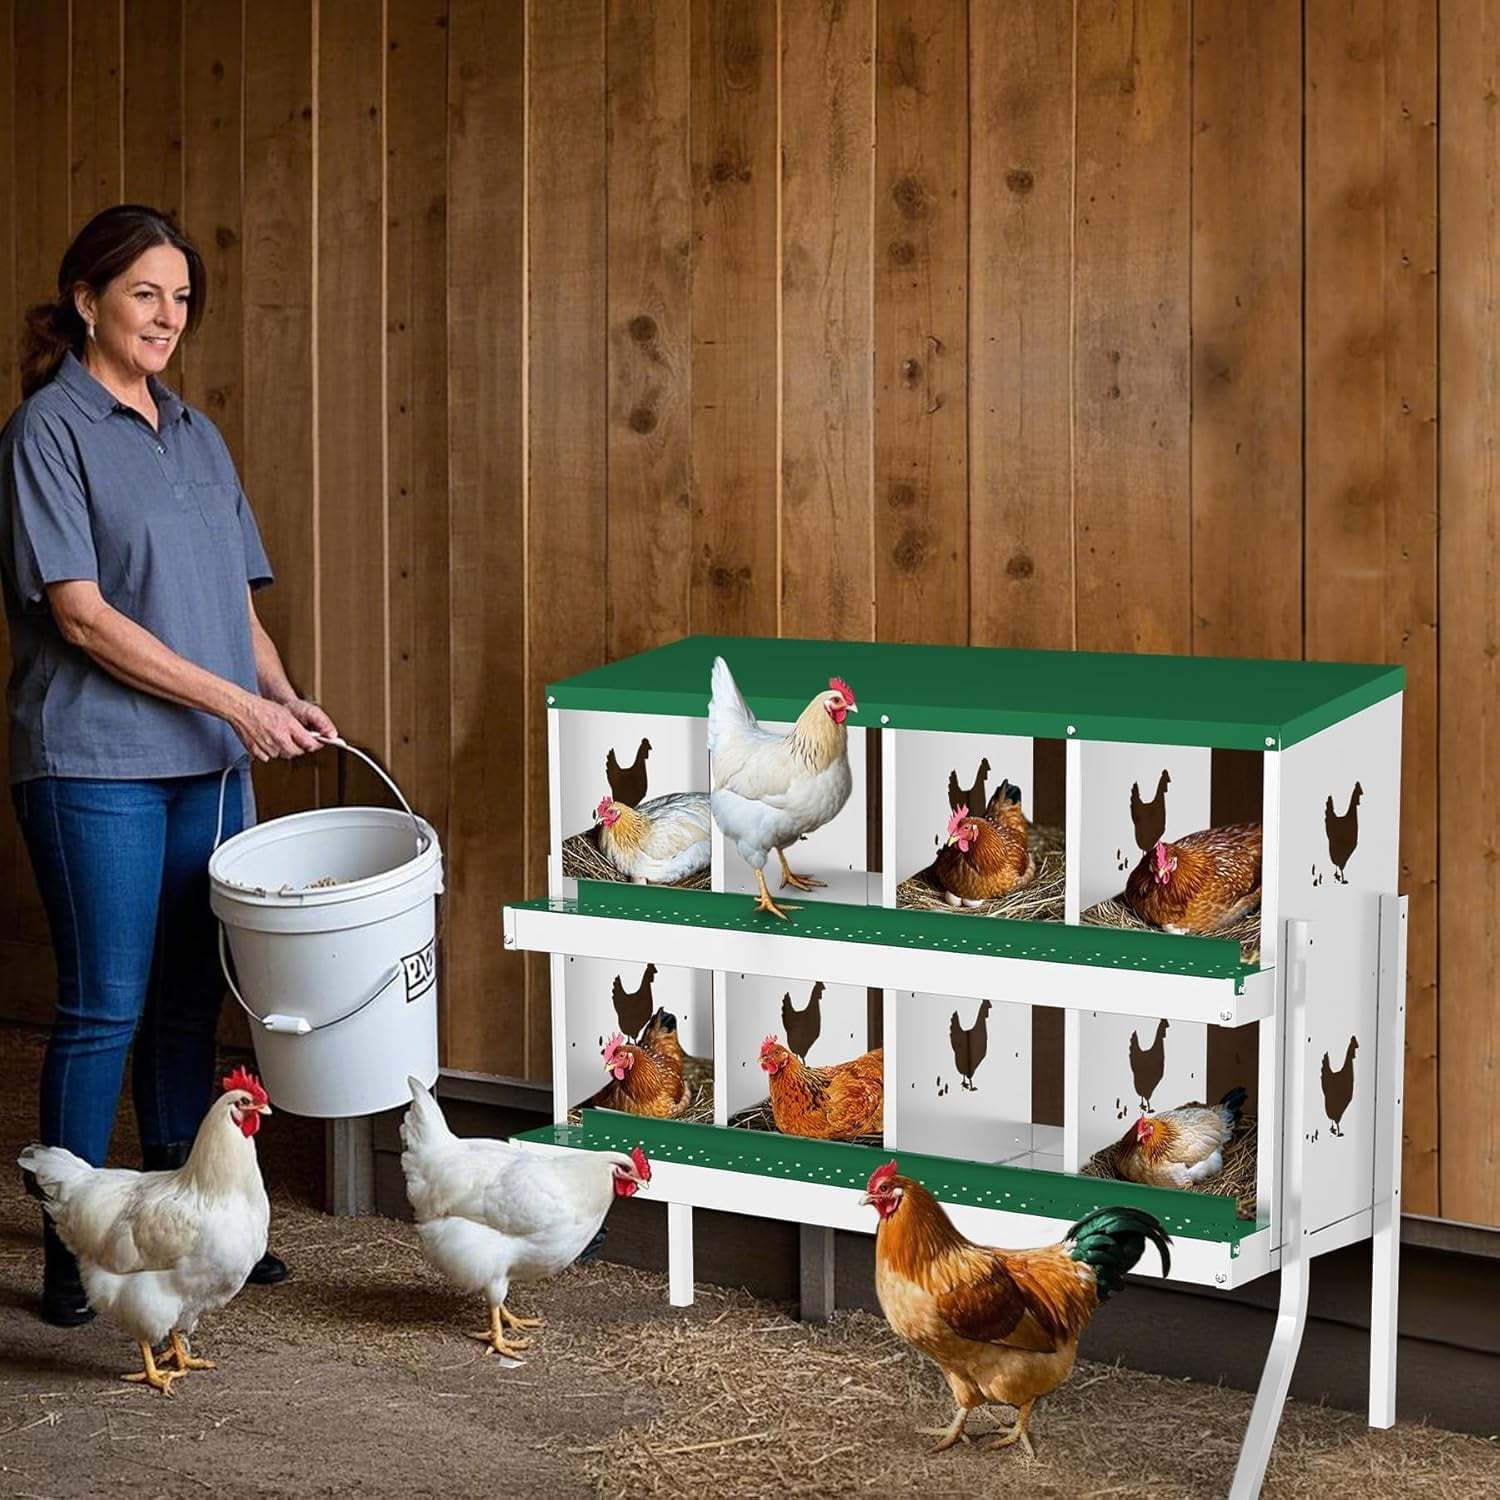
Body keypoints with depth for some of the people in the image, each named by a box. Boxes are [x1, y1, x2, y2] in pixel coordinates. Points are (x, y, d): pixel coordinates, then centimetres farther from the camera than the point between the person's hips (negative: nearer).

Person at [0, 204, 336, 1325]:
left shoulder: (196, 437, 15)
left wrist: (282, 697, -1)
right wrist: (232, 700, -17)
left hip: (209, 764, 7)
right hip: (96, 764, -7)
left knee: (191, 1001, 11)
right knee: (105, 1008, -4)